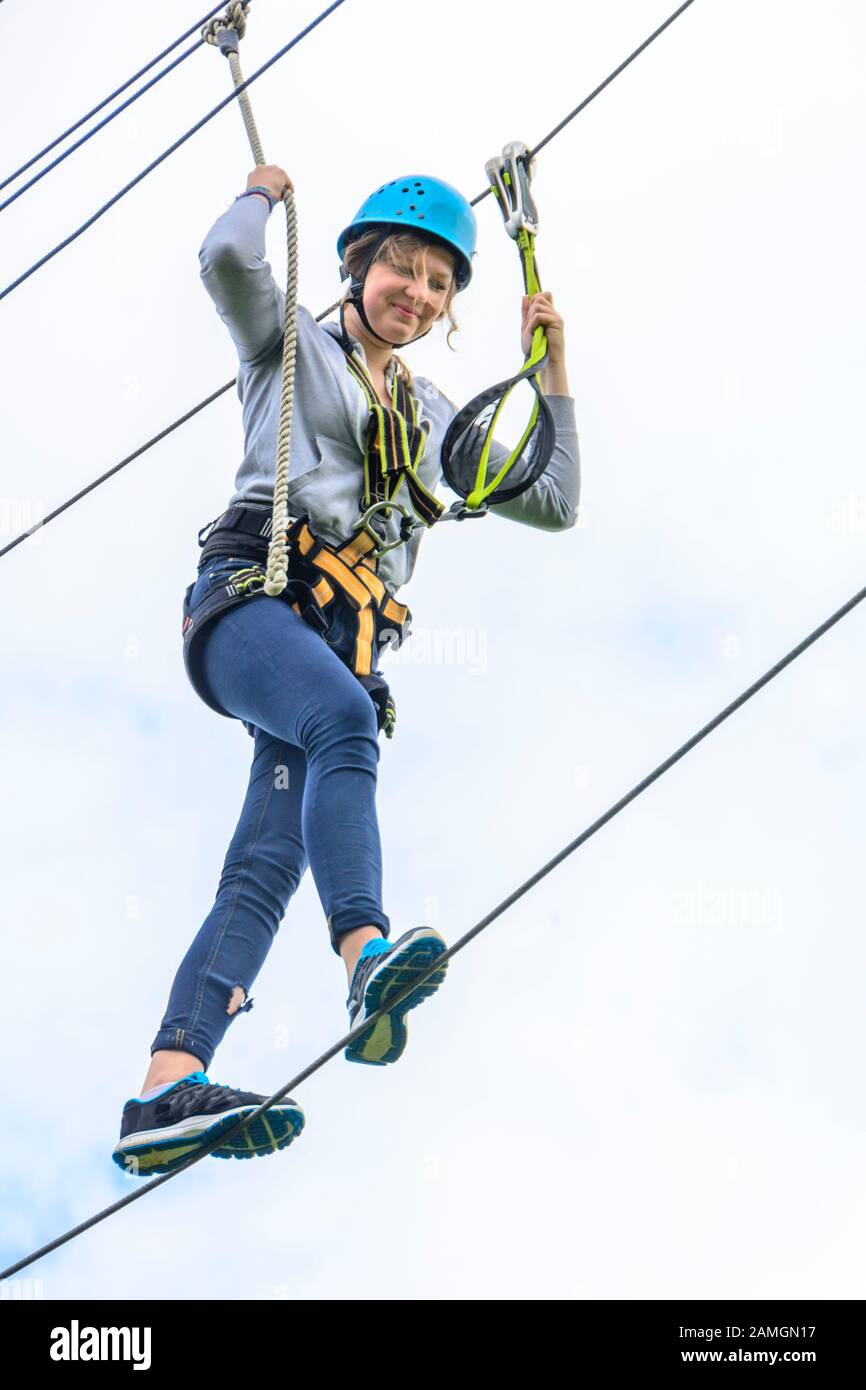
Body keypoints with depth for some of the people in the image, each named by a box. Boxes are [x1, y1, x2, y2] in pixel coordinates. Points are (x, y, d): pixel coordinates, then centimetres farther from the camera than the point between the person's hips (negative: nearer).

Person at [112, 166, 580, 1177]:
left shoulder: (436, 420, 30)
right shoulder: (291, 344, 16)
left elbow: (554, 505, 28)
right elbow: (228, 259, -5)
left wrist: (551, 371, 25)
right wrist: (262, 193, 16)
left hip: (345, 640, 5)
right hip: (252, 591, -4)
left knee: (270, 862, -16)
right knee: (345, 716, -38)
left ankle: (167, 1093, -29)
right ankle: (368, 958, -56)